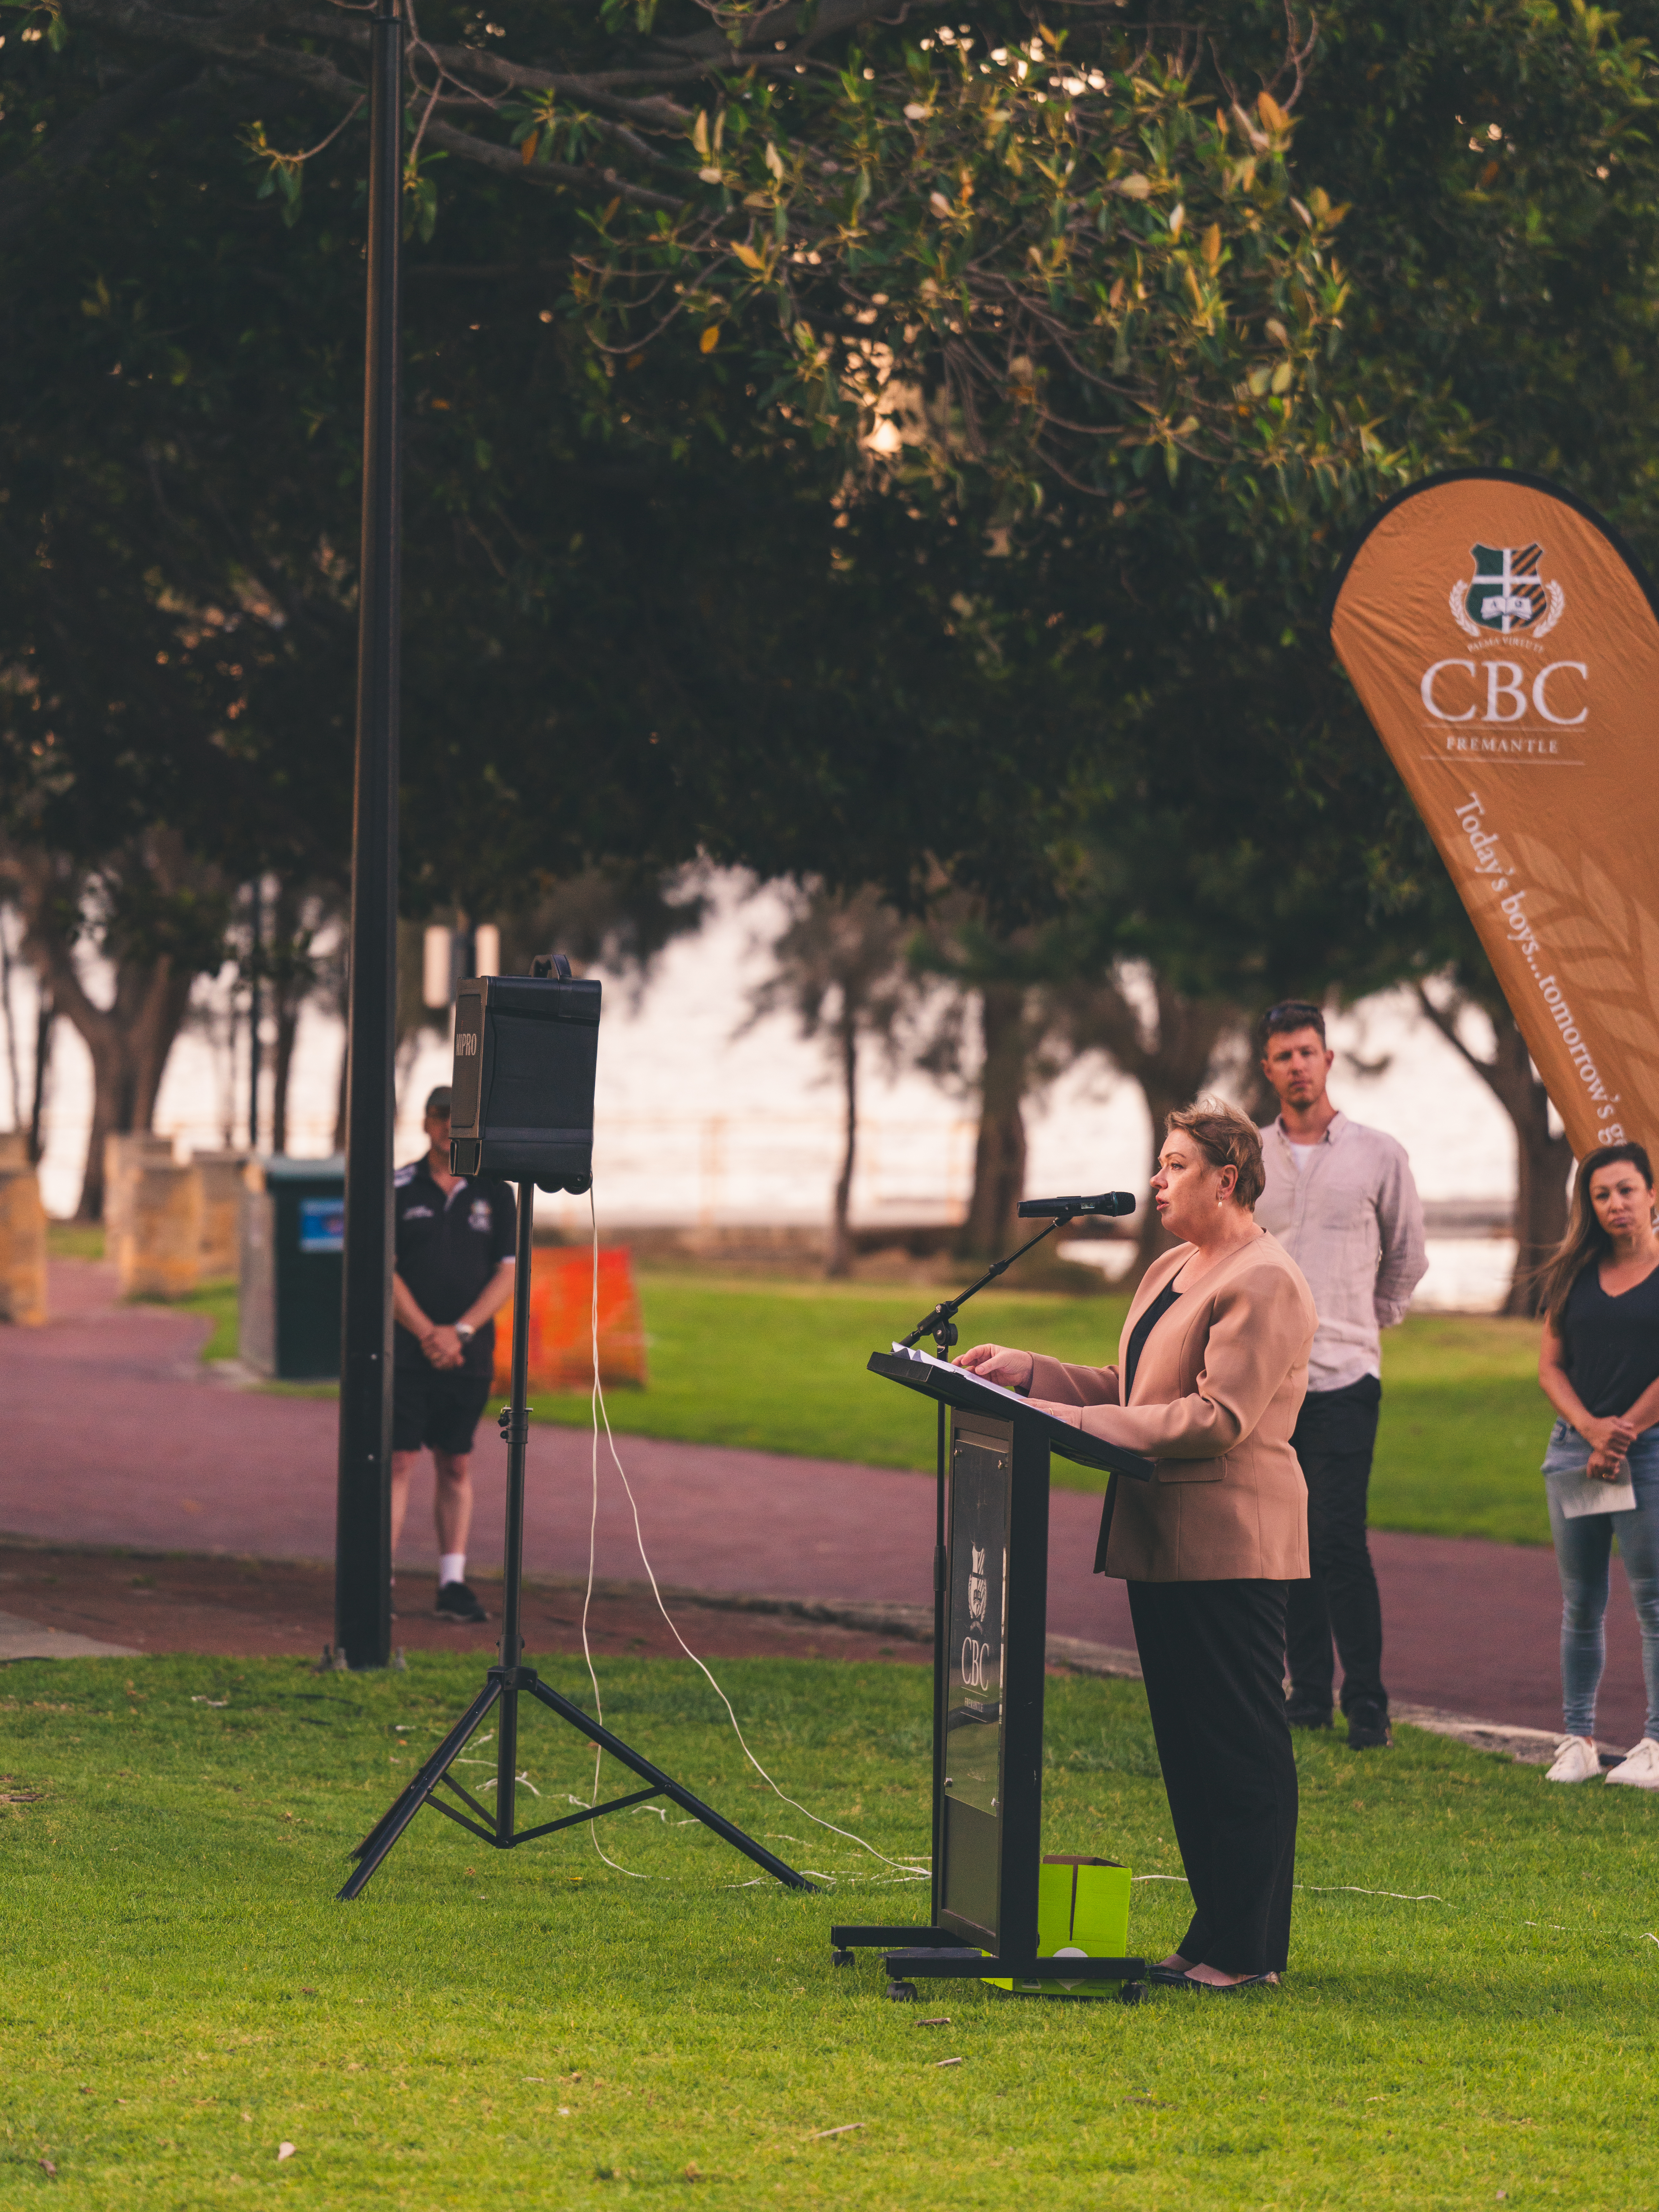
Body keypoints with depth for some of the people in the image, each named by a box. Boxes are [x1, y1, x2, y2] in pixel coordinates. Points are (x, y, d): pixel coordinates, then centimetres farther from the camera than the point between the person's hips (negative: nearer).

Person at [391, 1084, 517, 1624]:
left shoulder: (496, 1195, 7)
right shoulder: (398, 1190, 2)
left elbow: (507, 1274, 2)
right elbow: (384, 1271, -2)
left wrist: (461, 1331, -10)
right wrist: (428, 1334, -12)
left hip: (470, 1355, 2)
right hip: (407, 1353, -2)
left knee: (457, 1467, 5)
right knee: (398, 1462, -7)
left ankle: (453, 1582, 8)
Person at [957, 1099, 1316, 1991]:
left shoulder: (1263, 1284, -13)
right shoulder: (1171, 1272, 20)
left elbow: (1219, 1417, -20)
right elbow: (1126, 1391, 22)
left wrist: (1080, 1422, -21)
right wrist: (1028, 1372, 10)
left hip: (1229, 1546, -10)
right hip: (1163, 1543, 10)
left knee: (1240, 1747, -6)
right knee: (1187, 1748, 12)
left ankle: (1247, 1951, -4)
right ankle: (1215, 1934, 17)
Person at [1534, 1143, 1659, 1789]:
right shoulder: (1575, 1275, 11)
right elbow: (1550, 1365, 8)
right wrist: (1591, 1428, -7)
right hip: (1575, 1450, 4)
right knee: (1581, 1606, 6)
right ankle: (1577, 1738, 11)